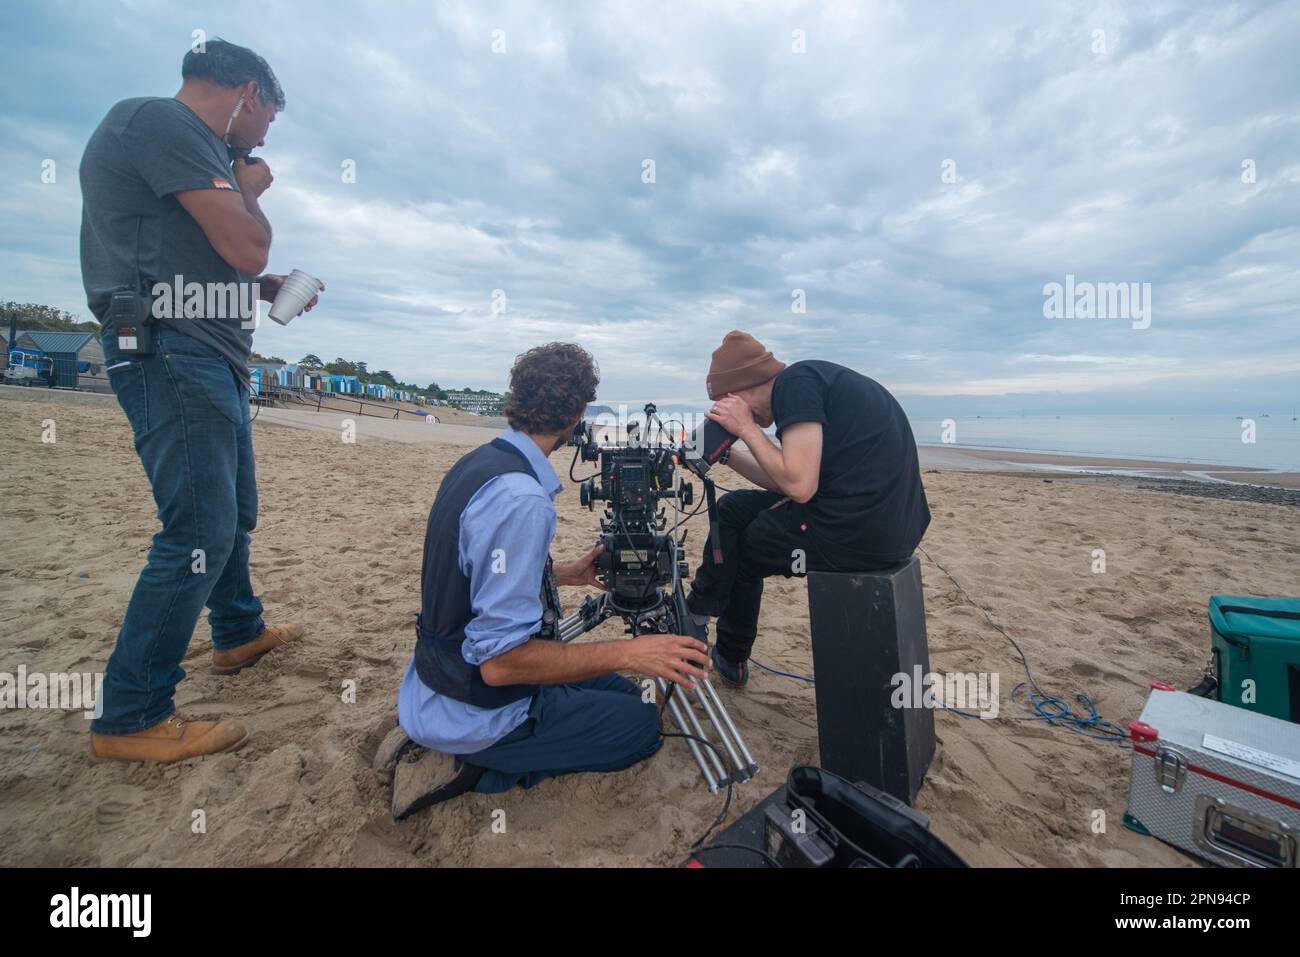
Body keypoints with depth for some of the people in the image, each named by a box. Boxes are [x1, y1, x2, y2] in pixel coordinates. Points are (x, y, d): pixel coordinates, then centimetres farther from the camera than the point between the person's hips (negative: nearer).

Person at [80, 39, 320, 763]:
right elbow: (248, 246, -16)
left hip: (210, 359, 11)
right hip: (173, 355, -11)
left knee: (235, 511, 18)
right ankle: (131, 719, 1)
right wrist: (248, 190, 2)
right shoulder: (162, 121, -7)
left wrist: (270, 288, 17)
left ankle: (241, 633, 37)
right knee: (201, 531, -12)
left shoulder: (194, 143, 23)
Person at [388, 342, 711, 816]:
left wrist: (564, 573, 15)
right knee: (643, 723, 6)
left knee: (622, 692, 19)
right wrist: (628, 652, -25)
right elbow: (500, 661, -29)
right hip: (474, 709, -8)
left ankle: (437, 742, 13)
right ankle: (469, 768, 0)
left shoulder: (476, 461, 0)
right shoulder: (521, 497, -31)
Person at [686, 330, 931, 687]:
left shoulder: (794, 381, -13)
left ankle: (731, 660, 37)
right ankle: (696, 613, 32)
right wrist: (727, 453, 14)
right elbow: (788, 481, 19)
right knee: (733, 508, 19)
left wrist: (747, 428, -10)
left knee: (741, 549, 13)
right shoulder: (815, 379, 17)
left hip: (857, 533, -9)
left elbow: (799, 486, -22)